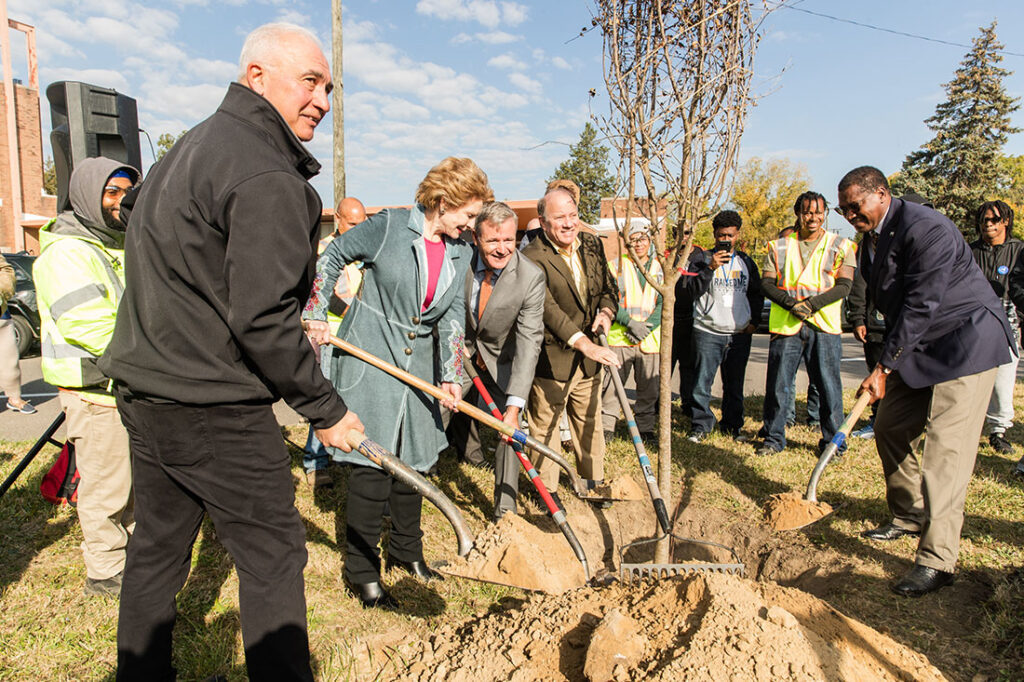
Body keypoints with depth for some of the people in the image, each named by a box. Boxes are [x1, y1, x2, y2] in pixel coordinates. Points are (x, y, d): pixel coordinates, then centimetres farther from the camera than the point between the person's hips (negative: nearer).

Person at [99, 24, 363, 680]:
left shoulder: (191, 148, 15)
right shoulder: (267, 176, -17)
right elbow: (261, 318, -23)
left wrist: (295, 324, 23)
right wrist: (326, 408, -13)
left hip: (144, 388, 10)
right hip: (214, 409, -10)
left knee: (157, 545, 21)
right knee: (274, 554, 3)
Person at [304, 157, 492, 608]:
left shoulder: (461, 253, 5)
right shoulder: (389, 226, -12)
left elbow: (454, 316, 4)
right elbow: (333, 257, -1)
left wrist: (450, 375, -4)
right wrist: (316, 315, -5)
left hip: (419, 363, 6)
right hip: (370, 358, -6)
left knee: (413, 459, 14)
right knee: (372, 463, -6)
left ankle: (406, 552, 33)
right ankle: (362, 572, 9)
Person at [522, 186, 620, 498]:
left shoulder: (592, 244, 4)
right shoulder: (532, 258, -18)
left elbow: (609, 287, 16)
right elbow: (548, 308, -27)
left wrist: (606, 312, -6)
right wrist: (586, 344, -34)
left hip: (589, 357, 6)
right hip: (551, 358, -6)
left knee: (590, 422, 19)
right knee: (545, 426, 7)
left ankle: (593, 478, 38)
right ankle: (547, 489, 25)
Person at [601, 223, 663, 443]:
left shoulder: (660, 268, 10)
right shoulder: (616, 265, 3)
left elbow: (663, 304, 4)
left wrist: (645, 327, -9)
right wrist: (630, 323, -14)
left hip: (651, 339, 2)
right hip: (619, 337, -2)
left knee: (649, 388, 7)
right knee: (612, 385, -3)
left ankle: (645, 429, 23)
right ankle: (606, 428, 9)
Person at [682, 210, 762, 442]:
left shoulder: (746, 262, 13)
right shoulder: (704, 259, 1)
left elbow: (757, 294, 20)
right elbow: (693, 290, -10)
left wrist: (754, 321, 10)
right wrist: (710, 267, -20)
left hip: (740, 334, 4)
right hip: (707, 332, -3)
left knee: (735, 384, 10)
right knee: (702, 382, -5)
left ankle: (733, 425, 23)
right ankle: (701, 425, 6)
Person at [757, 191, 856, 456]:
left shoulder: (840, 246, 8)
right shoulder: (780, 246, 10)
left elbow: (844, 285, -1)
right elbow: (767, 283, 5)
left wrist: (811, 304, -14)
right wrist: (791, 303, -11)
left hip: (825, 325, -1)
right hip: (785, 325, 1)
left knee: (829, 386, 2)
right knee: (777, 385, 4)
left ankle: (832, 441, 17)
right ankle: (774, 438, 18)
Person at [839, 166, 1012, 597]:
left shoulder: (925, 229, -22)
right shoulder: (872, 239, 7)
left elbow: (921, 305, -25)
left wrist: (884, 368, -22)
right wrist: (887, 363, 4)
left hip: (967, 341, -9)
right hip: (918, 347, 9)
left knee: (946, 447, -13)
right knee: (890, 428, 11)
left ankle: (937, 561, -9)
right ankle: (908, 516, 30)